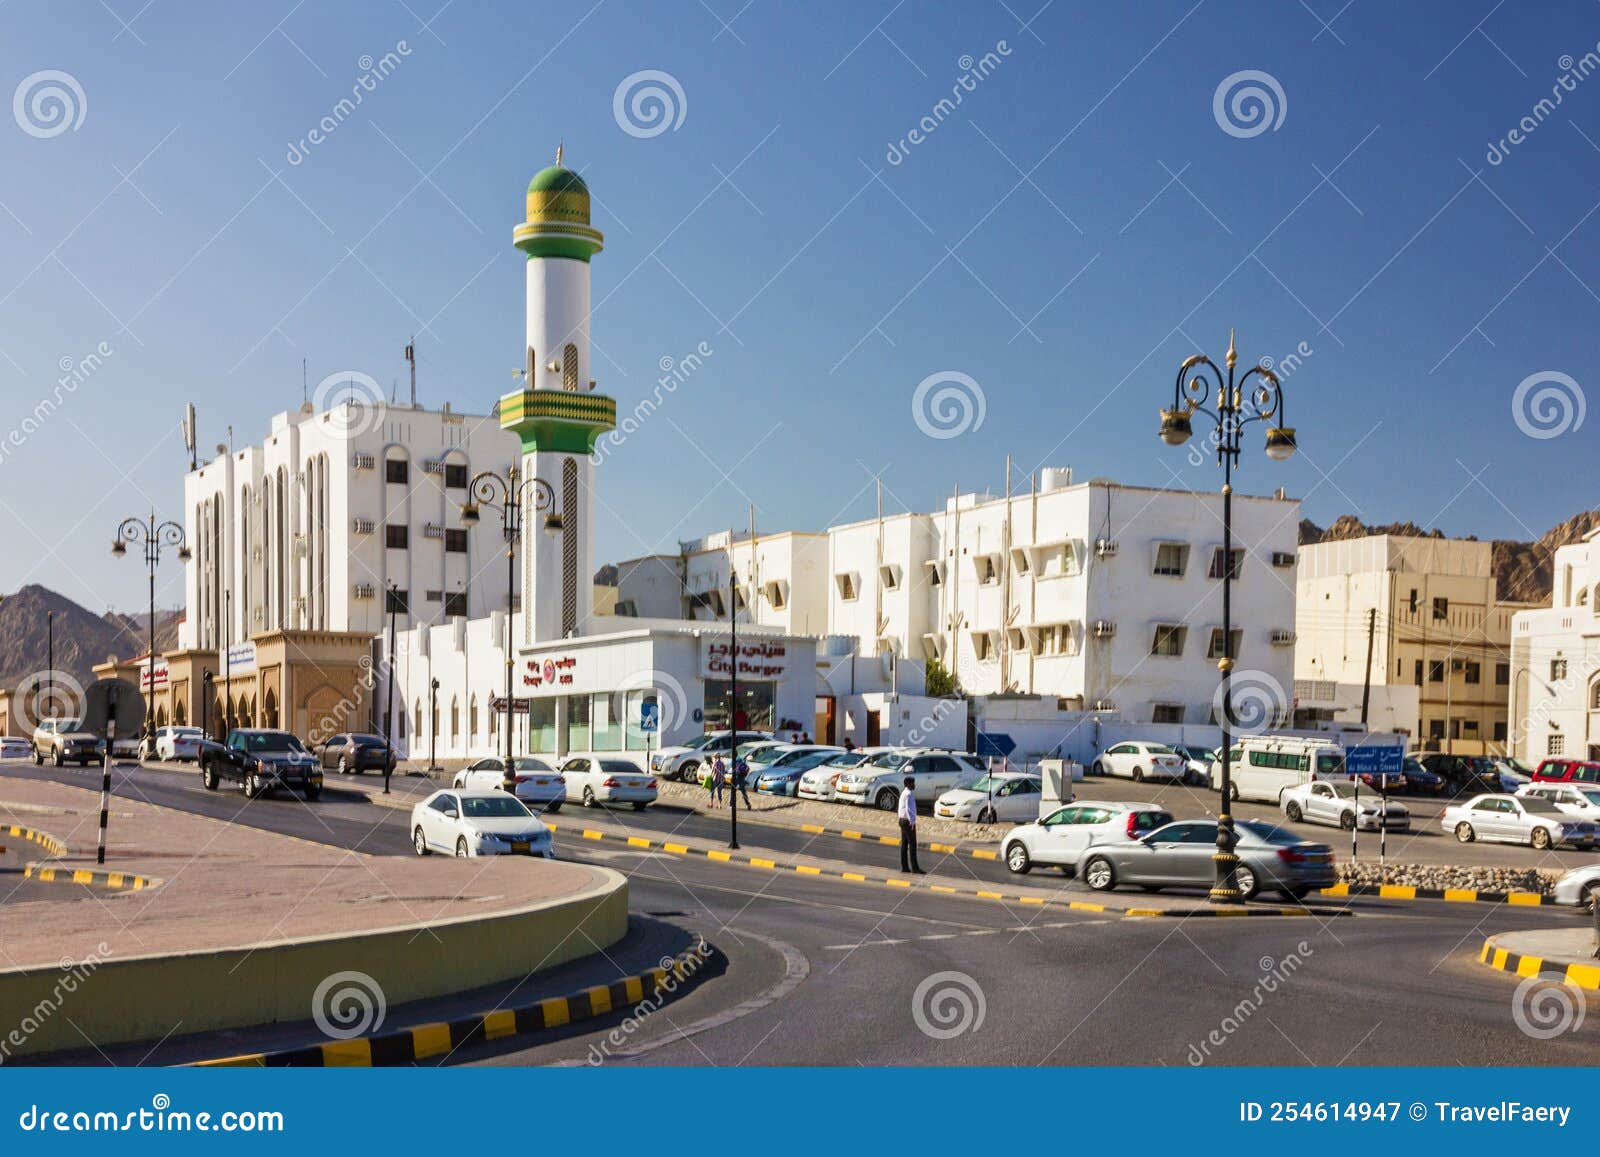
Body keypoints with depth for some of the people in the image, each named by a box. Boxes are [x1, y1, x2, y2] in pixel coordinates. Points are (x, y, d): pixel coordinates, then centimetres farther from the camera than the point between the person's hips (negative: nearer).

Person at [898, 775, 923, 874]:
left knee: (904, 844, 10)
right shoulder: (909, 794, -16)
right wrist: (912, 821, -21)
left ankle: (904, 867, 13)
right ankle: (915, 868, -8)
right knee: (912, 844, -8)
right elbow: (908, 809, -22)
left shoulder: (904, 793, 14)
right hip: (908, 821, -10)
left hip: (903, 820, 10)